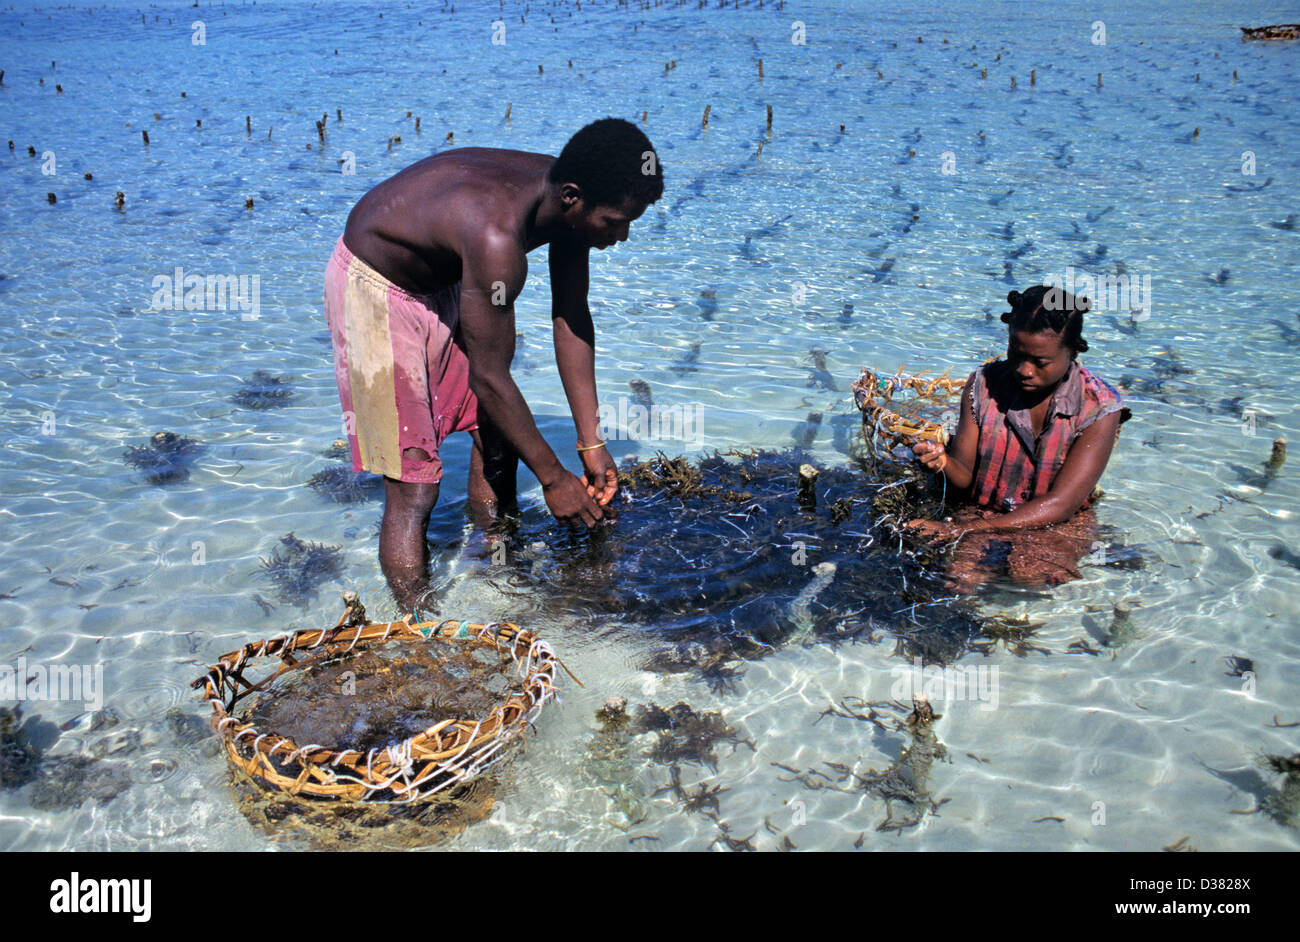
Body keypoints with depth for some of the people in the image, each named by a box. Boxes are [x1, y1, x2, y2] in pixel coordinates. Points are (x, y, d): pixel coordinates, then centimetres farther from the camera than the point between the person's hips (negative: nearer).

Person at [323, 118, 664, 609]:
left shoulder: (563, 196, -14)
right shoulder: (497, 236, -39)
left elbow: (571, 318, -6)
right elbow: (489, 377, -32)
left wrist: (591, 442, -6)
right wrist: (553, 478, -22)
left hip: (440, 281, 9)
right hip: (374, 288, -8)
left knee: (499, 441, 12)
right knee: (413, 486, -9)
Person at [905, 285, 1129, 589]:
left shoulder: (1099, 407, -13)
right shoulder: (984, 384, -3)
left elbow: (1059, 505, -19)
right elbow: (965, 479, 0)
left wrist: (960, 527, -28)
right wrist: (944, 463, -28)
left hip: (1056, 528, 0)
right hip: (982, 512, 1)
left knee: (1031, 574, -32)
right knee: (956, 577, -30)